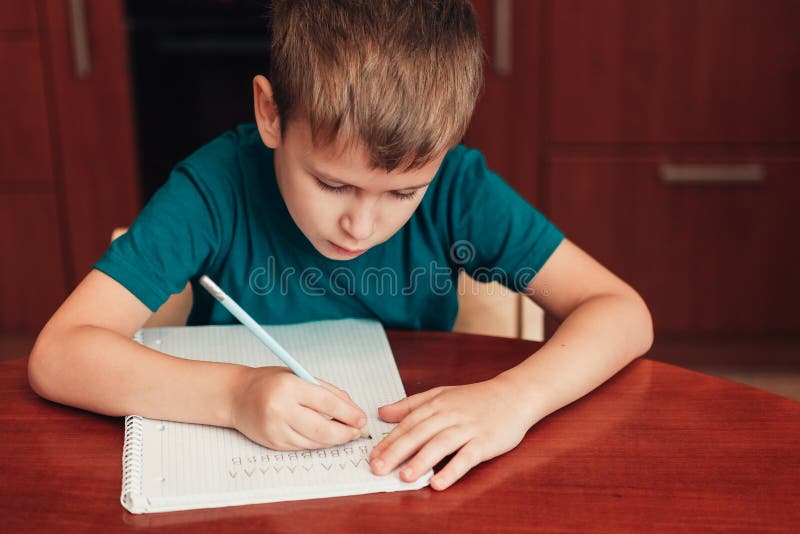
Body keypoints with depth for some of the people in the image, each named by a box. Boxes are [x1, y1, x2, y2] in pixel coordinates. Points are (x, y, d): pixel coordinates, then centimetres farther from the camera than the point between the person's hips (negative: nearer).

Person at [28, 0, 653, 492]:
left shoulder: (456, 186, -14)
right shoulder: (218, 186, -18)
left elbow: (624, 313, -12)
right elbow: (58, 355, -21)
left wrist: (515, 396, -29)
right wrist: (233, 393, -34)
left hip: (413, 473, 1)